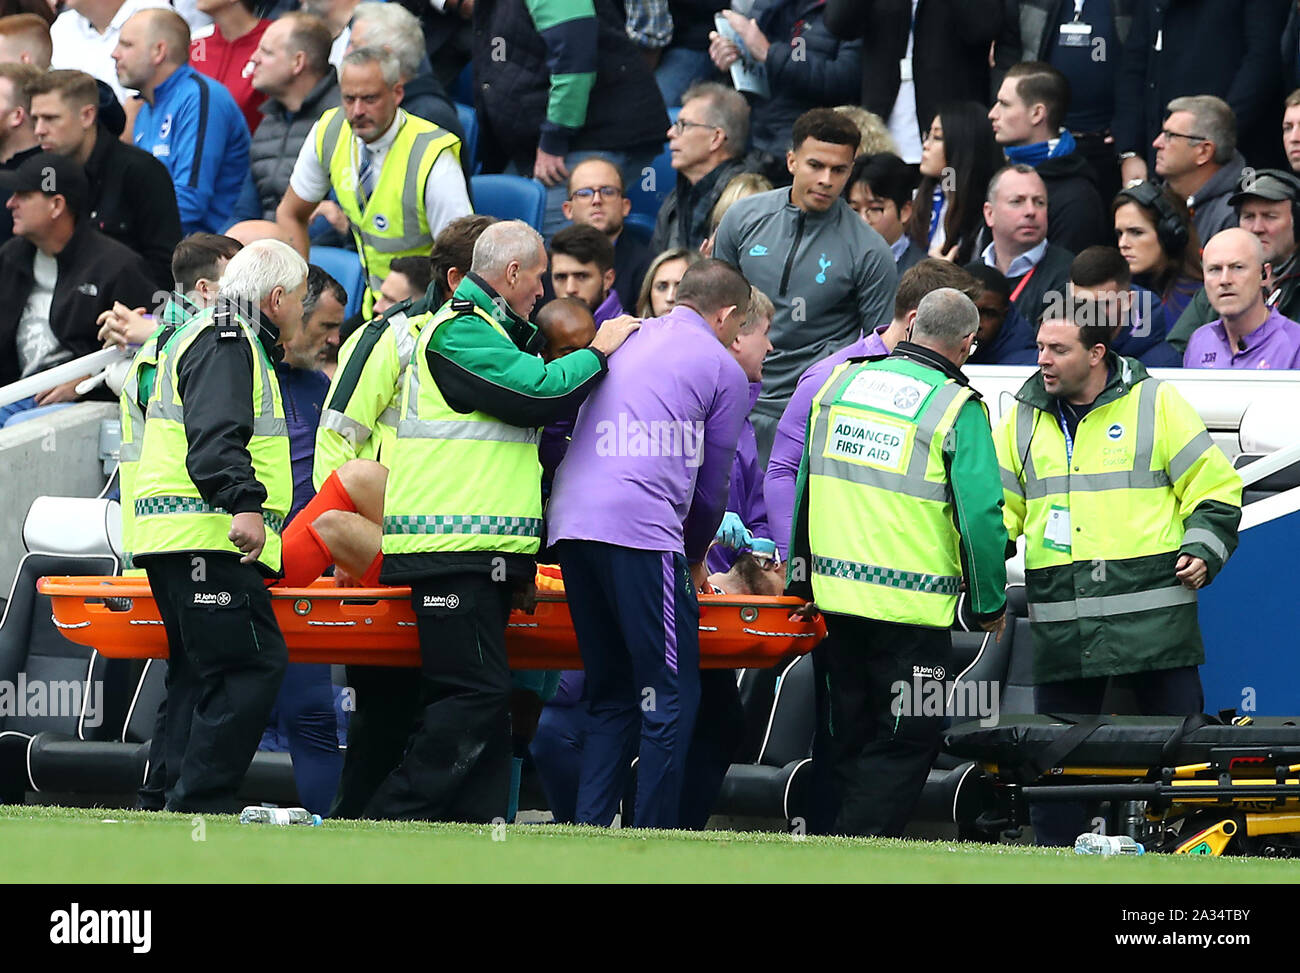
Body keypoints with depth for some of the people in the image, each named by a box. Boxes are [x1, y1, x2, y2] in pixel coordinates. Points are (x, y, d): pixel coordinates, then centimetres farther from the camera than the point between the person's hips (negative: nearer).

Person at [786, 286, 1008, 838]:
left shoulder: (840, 383, 8)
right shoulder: (957, 408, -9)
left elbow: (806, 486, 16)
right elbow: (981, 514, -13)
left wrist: (802, 579, 25)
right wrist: (990, 604, -1)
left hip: (837, 590, 6)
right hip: (913, 604, -6)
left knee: (854, 732, 16)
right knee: (909, 738, 0)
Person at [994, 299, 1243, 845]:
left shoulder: (1156, 404, 2)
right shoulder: (1023, 420, 12)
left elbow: (1215, 488, 5)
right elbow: (996, 505, 17)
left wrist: (1202, 549, -8)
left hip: (1152, 611, -3)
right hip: (1061, 626, 3)